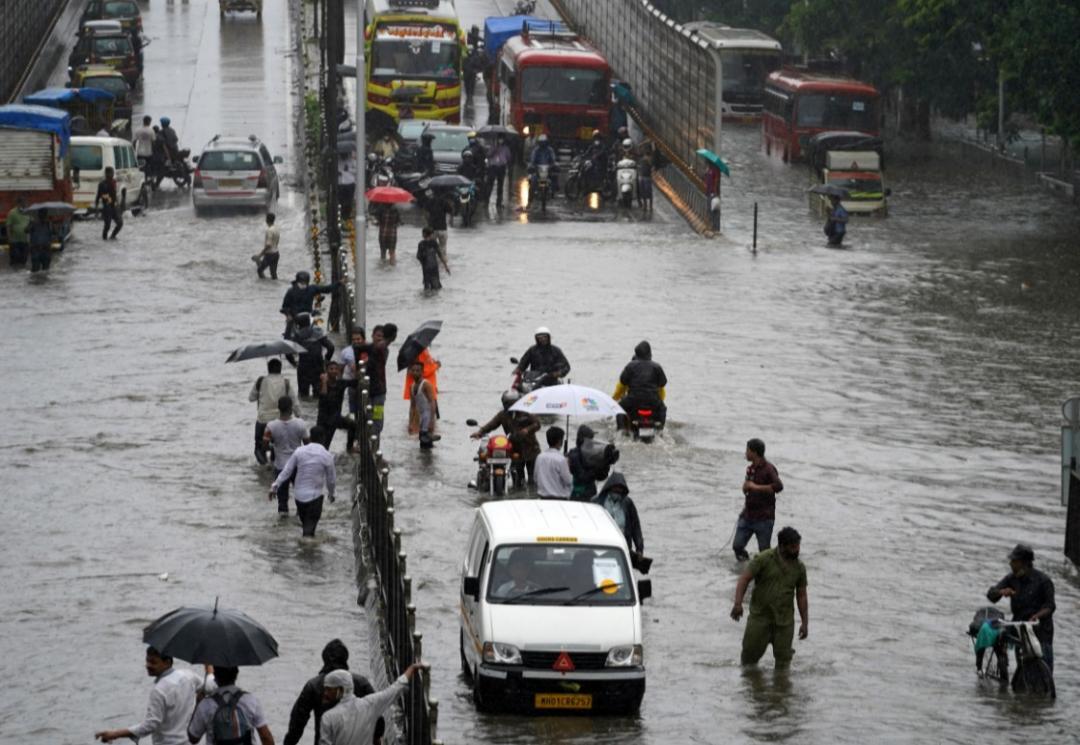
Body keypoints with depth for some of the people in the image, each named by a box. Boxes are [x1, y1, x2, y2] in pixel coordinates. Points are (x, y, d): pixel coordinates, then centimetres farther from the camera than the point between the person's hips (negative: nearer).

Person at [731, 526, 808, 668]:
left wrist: (805, 623, 11)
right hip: (760, 615, -3)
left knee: (783, 659, 0)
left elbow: (801, 596, 13)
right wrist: (738, 603, -23)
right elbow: (744, 579, -9)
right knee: (751, 653, 0)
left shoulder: (799, 568, 5)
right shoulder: (764, 559, -7)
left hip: (784, 619, 3)